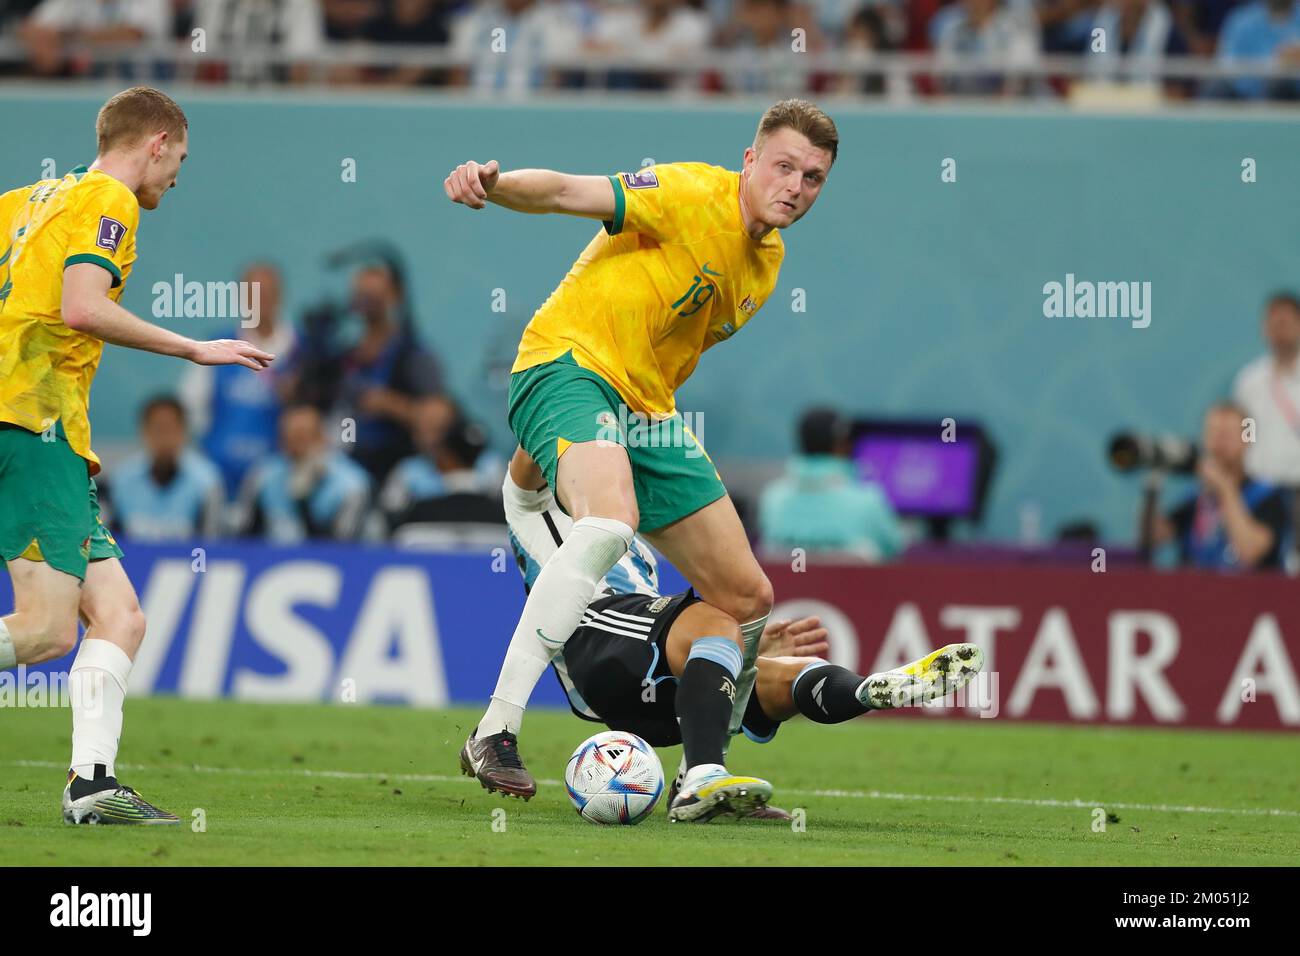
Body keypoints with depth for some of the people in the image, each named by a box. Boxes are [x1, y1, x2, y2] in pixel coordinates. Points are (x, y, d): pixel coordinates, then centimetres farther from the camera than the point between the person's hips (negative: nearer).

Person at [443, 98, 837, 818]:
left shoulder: (767, 261, 15)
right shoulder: (692, 195, -11)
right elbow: (568, 192, -21)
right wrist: (495, 184, -41)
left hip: (644, 408, 9)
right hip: (570, 364, -9)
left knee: (748, 598, 6)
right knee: (609, 520, -38)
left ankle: (705, 774, 23)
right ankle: (495, 732, -37)